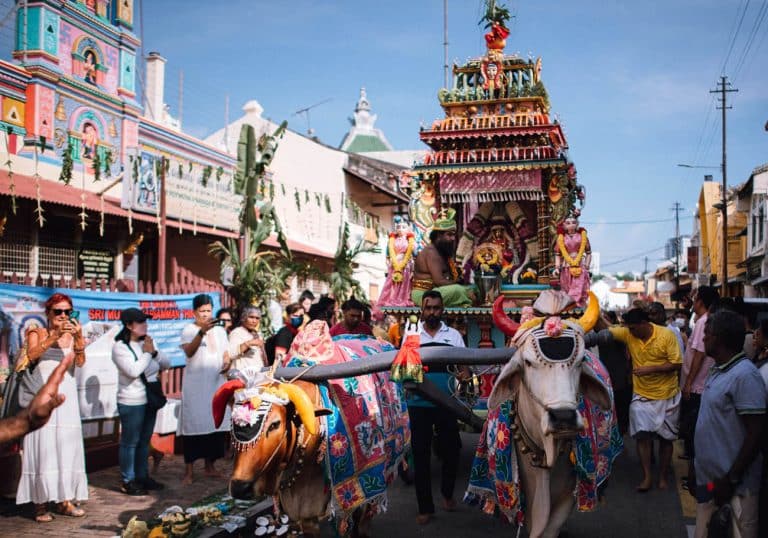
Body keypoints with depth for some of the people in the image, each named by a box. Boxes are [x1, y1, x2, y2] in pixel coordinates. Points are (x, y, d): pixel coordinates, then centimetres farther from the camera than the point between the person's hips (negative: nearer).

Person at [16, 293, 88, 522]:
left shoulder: (72, 335, 11)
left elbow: (80, 362, -5)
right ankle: (41, 503, -3)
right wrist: (54, 336, -23)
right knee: (43, 445, -7)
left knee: (67, 445, 2)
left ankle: (64, 499, 8)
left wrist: (78, 338, -20)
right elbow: (31, 355, -14)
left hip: (66, 396, 3)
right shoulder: (37, 332, 6)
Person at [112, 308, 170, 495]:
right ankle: (127, 481, 8)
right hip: (131, 402, -7)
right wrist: (147, 353, -14)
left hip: (150, 400, 7)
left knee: (144, 441, 15)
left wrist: (154, 352, -8)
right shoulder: (120, 347, -12)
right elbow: (133, 371, -23)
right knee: (130, 442, 0)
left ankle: (142, 476, 26)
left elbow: (167, 364, 8)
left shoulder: (147, 343, 8)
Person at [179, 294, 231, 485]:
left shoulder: (220, 331, 13)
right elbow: (189, 352, -22)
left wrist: (227, 364, -7)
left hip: (217, 384, 5)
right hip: (195, 386, -5)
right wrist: (202, 332, -34)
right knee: (194, 424, -5)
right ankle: (188, 470, 0)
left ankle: (209, 465, 20)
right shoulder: (189, 330, -4)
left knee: (216, 424, 8)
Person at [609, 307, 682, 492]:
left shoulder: (666, 335, -16)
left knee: (665, 437, 9)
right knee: (642, 435, -3)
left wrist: (651, 369, -23)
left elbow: (676, 364, -15)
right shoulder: (628, 334, -6)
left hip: (666, 396, -2)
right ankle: (647, 477, 6)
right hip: (641, 395, 2)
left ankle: (663, 477, 21)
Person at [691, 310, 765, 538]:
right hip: (708, 477, 9)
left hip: (732, 484, -9)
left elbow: (755, 435, -20)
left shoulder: (744, 375, -19)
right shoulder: (719, 370, 9)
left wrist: (730, 479, -19)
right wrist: (696, 468, 18)